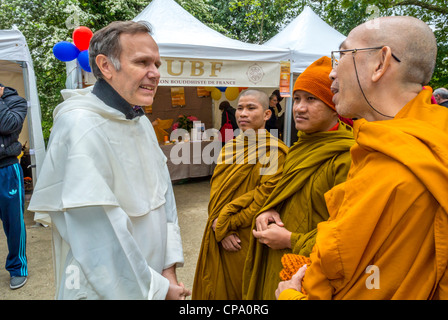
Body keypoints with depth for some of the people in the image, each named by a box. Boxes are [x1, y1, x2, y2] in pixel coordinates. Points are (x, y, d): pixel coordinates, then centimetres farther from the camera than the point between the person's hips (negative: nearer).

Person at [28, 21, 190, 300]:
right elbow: (100, 240, -26)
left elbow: (163, 193, 0)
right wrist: (158, 290, -16)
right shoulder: (81, 127, -24)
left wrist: (169, 267, -6)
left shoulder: (142, 122, 3)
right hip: (106, 289, -7)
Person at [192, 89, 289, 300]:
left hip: (251, 240, -5)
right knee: (220, 288, 17)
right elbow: (216, 192, 3)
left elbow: (265, 197, -17)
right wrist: (222, 231, -11)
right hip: (221, 241, 5)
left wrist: (224, 222, -14)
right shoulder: (229, 148, 8)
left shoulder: (274, 151, -11)